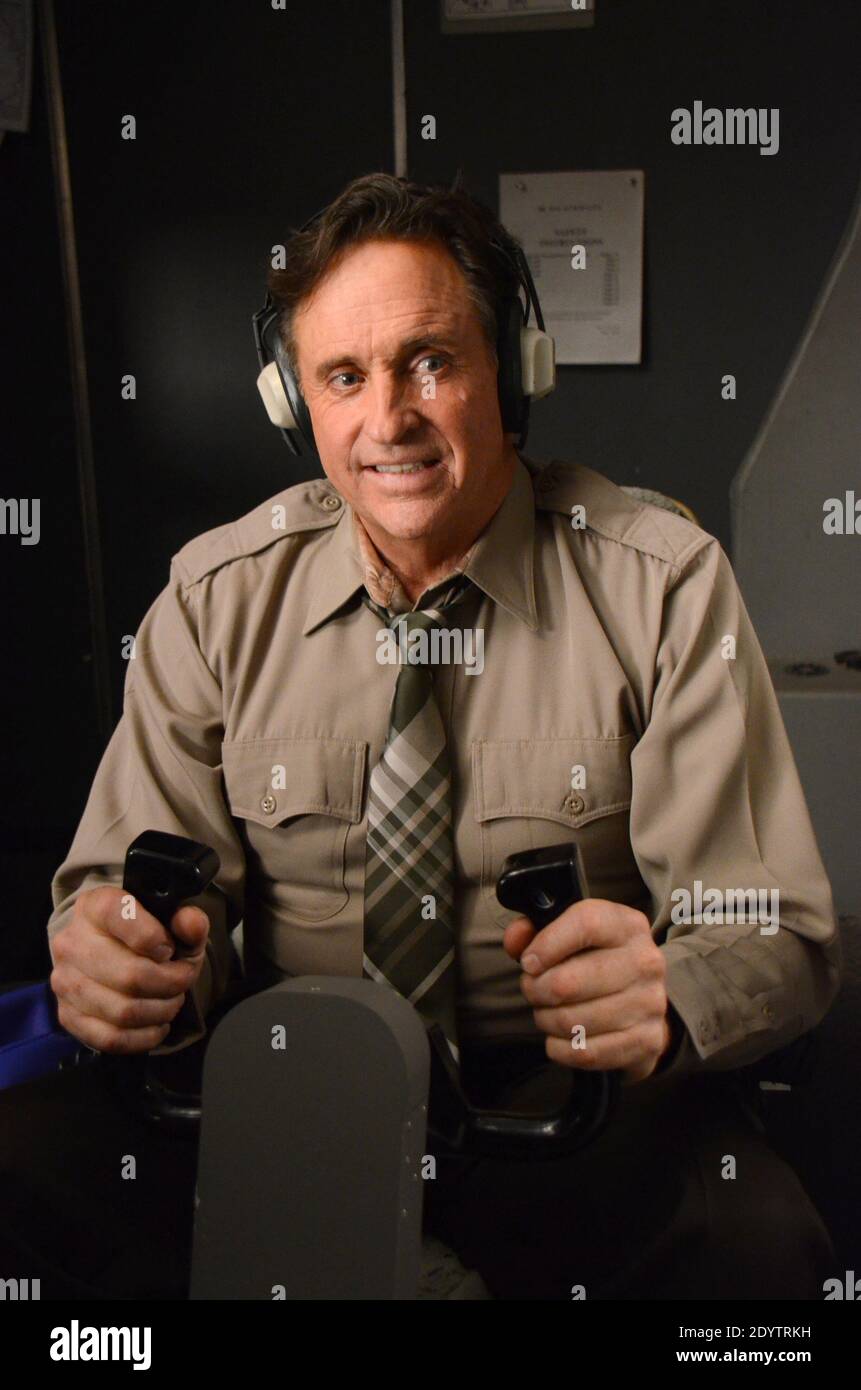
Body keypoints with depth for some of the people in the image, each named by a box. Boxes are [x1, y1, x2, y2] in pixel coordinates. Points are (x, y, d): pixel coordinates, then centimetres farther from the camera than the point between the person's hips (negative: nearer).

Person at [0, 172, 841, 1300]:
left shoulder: (665, 586, -9)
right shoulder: (217, 594, -2)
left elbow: (784, 939, -10)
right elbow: (140, 866, -3)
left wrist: (666, 995, -33)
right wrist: (118, 958, -27)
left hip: (568, 1087, 0)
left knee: (759, 1237, -29)